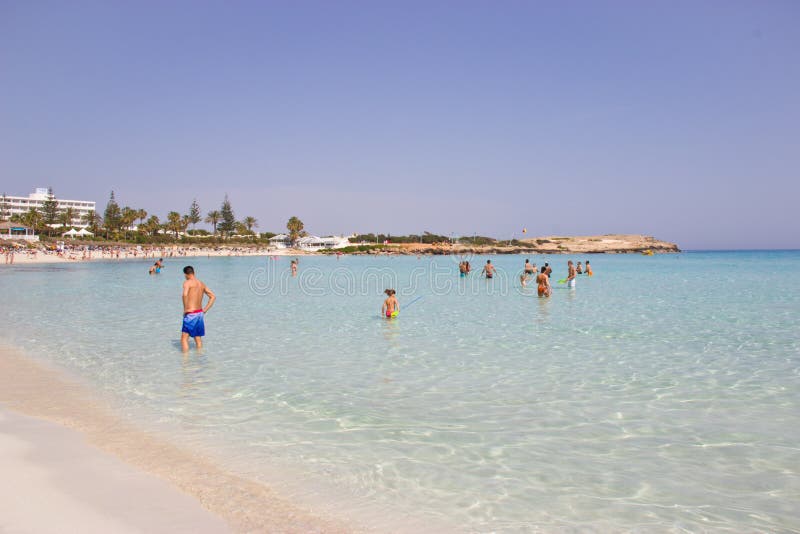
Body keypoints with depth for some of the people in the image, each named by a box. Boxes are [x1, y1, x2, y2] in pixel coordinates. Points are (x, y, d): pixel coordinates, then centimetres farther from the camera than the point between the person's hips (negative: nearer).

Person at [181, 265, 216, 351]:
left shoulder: (187, 283, -9)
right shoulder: (202, 284, 11)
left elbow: (185, 295, -29)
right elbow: (213, 296, 12)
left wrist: (185, 309, -17)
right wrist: (205, 310, 11)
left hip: (190, 314, -7)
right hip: (200, 313, 7)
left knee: (184, 338, 0)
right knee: (198, 338, 16)